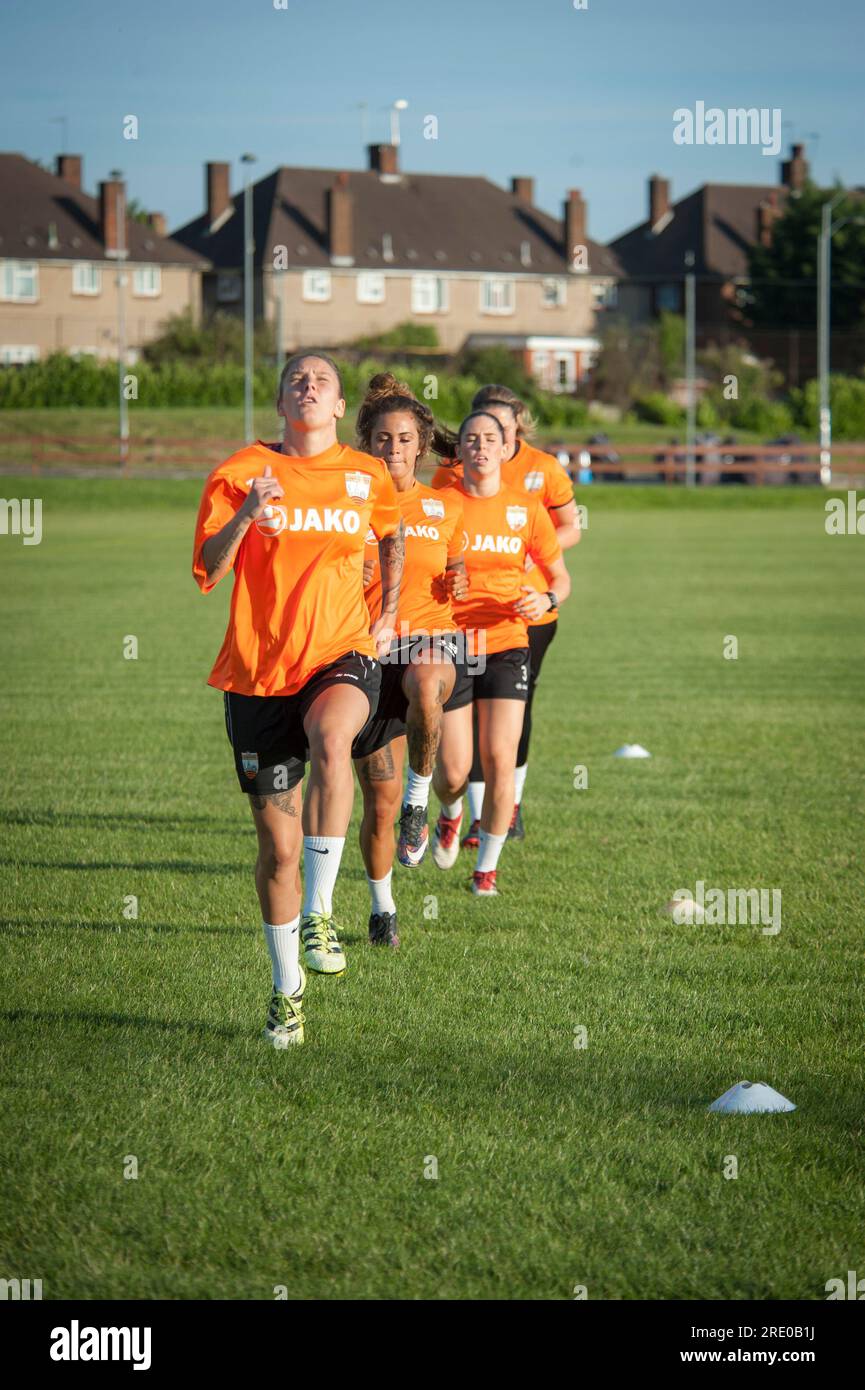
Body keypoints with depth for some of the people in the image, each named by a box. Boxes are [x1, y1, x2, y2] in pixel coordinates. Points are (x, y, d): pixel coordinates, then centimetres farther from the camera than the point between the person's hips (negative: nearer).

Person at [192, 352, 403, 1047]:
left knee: (330, 737, -37)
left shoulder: (369, 476, 6)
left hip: (342, 656, 0)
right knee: (277, 846, 3)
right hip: (258, 671, 0)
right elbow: (208, 572, -8)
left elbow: (392, 536, 28)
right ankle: (287, 990, 23)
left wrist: (387, 615, 18)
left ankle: (319, 911, -27)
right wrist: (247, 513, -23)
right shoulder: (242, 472, 0)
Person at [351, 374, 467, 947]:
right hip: (368, 647, 0)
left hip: (433, 639, 0)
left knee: (424, 686, -41)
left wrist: (459, 583, -2)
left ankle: (419, 796, -17)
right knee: (380, 805, -1)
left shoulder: (445, 508, 7)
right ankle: (382, 907, 24)